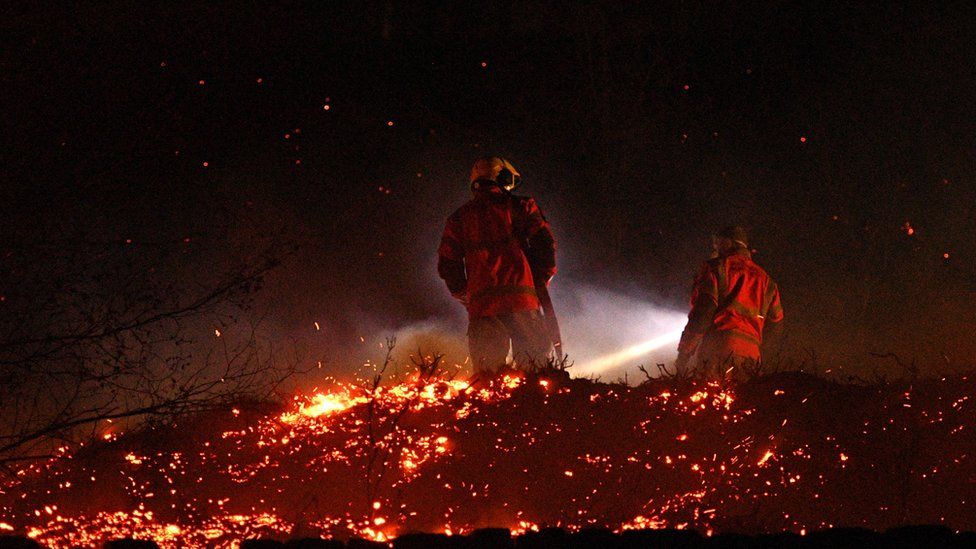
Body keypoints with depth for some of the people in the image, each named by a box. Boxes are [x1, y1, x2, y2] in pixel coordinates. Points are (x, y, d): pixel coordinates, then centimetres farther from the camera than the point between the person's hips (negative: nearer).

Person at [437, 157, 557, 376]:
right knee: (535, 360, 1)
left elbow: (447, 265, 13)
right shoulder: (521, 207, 9)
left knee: (487, 370, 4)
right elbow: (545, 244, -1)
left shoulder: (459, 218, 16)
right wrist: (540, 281, 9)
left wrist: (463, 294, 23)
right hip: (521, 297, -2)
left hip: (481, 303, 2)